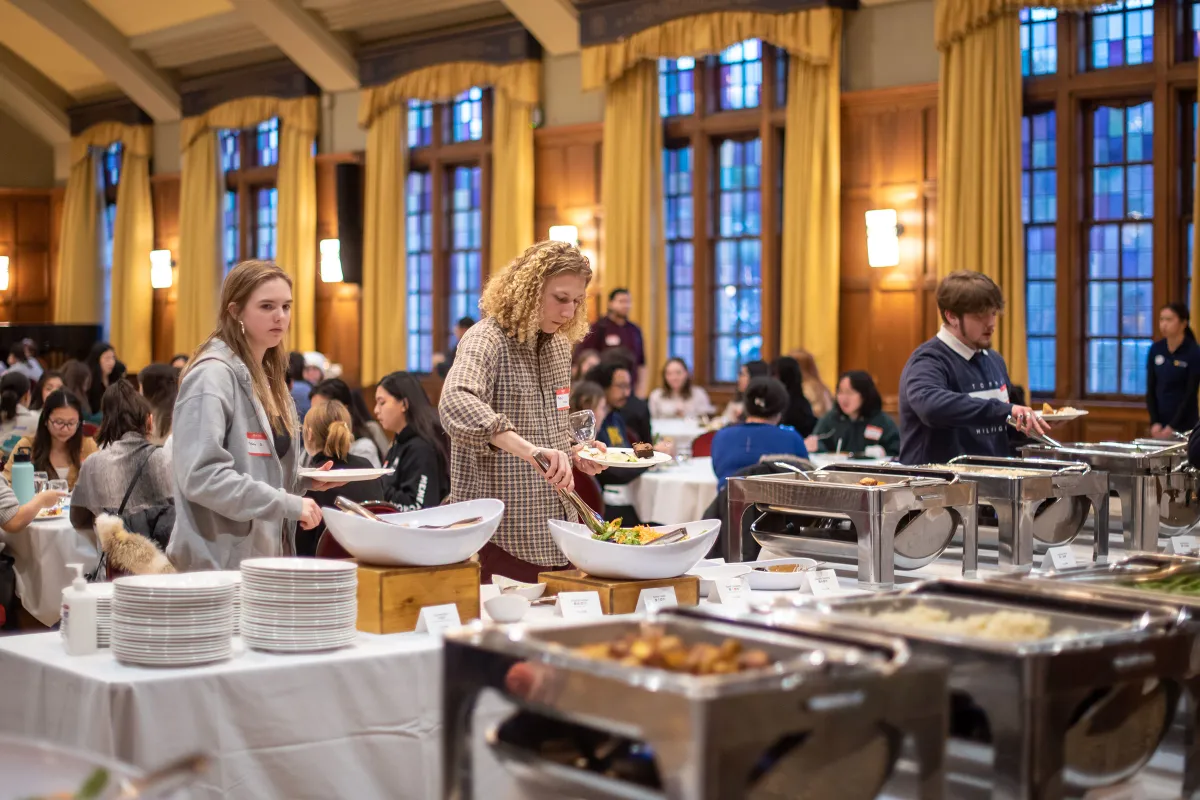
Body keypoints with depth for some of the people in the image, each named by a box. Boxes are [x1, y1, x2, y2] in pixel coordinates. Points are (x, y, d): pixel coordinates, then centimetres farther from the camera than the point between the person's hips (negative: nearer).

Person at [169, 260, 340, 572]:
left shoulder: (269, 378, 13)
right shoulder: (213, 374, -14)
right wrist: (287, 503, -22)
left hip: (267, 555, 8)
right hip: (223, 561, -8)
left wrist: (304, 481, 3)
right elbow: (200, 474, -24)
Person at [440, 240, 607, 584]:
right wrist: (528, 449, -44)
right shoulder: (488, 339, -11)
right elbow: (455, 403, -32)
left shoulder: (559, 345, 13)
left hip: (556, 529, 7)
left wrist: (572, 453, 5)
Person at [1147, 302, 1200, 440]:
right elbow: (1151, 389, 4)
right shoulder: (1155, 350, 3)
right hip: (1160, 420, 4)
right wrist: (1154, 422, -6)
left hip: (1185, 423, -4)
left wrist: (1172, 426, -15)